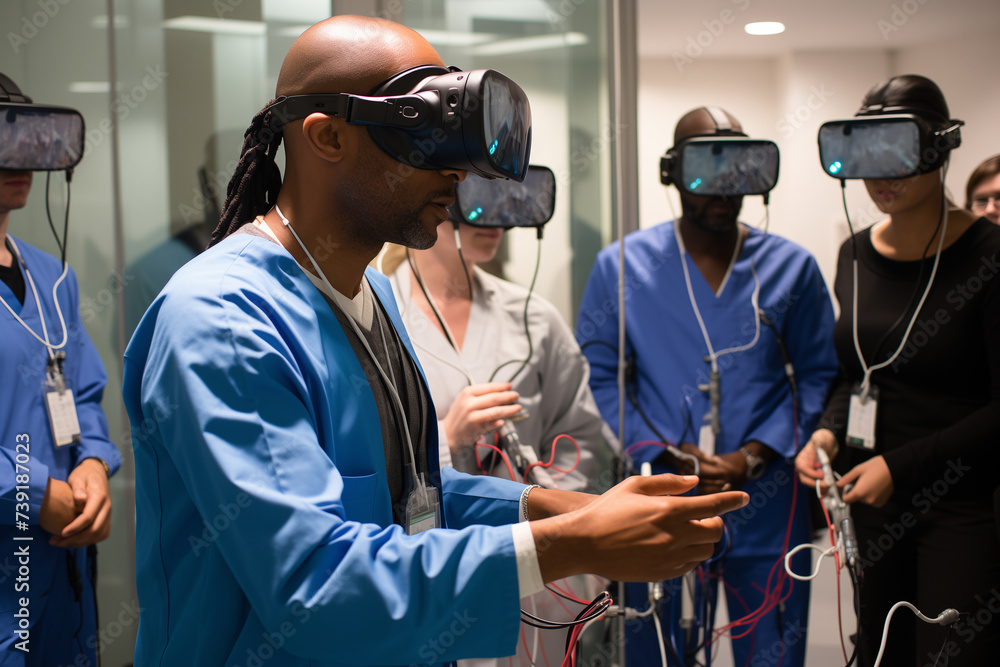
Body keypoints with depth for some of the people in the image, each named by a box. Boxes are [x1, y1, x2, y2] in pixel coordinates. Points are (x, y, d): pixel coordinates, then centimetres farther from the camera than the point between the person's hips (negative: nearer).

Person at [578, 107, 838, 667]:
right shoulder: (622, 266, 1)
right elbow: (599, 378, 1)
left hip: (768, 509, 1)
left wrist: (755, 455, -9)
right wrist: (667, 455, -11)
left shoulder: (791, 267, 5)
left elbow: (819, 374, 5)